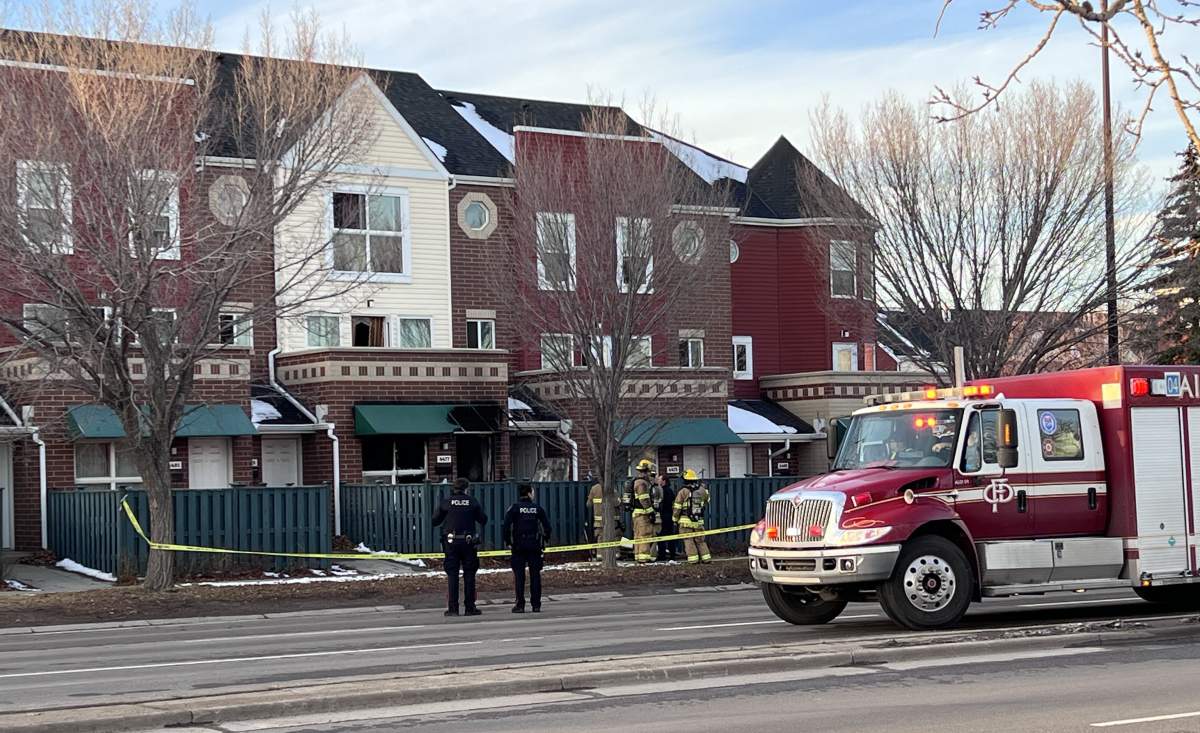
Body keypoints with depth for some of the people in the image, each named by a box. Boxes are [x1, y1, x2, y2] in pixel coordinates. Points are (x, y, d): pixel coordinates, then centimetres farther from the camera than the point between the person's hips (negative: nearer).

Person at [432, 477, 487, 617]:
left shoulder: (446, 501, -1)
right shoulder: (472, 501, -1)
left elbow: (435, 521, 2)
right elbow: (483, 519, 3)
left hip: (451, 542, 0)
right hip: (468, 542, 0)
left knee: (452, 575, 3)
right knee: (469, 575, 6)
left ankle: (453, 608, -1)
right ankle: (469, 607, 5)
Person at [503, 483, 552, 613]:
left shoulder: (514, 508, -3)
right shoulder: (537, 508, 2)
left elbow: (506, 526, -10)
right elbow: (547, 525, 0)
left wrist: (507, 541, 2)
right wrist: (544, 541, 12)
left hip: (518, 546, -1)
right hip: (535, 545, 1)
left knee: (519, 575, 1)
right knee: (535, 575, 6)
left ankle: (520, 605, -2)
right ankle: (536, 605, 5)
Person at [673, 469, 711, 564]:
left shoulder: (683, 492, -10)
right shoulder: (702, 490, 3)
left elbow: (677, 507, -7)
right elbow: (706, 502, 24)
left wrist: (675, 519, 6)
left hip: (686, 521, -4)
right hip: (699, 521, 4)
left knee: (688, 540, 1)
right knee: (700, 540, 14)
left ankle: (693, 559, -4)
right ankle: (706, 557, 12)